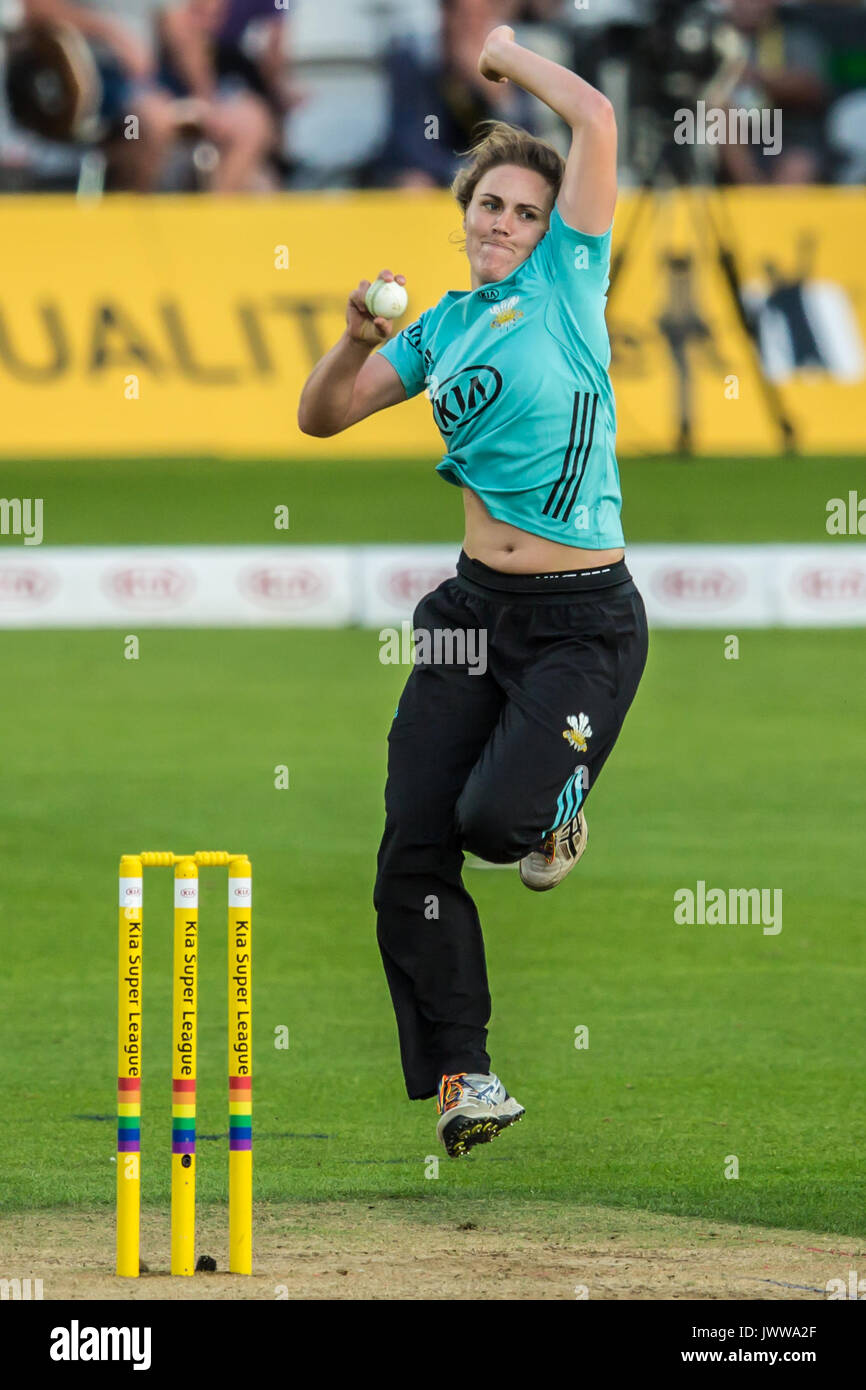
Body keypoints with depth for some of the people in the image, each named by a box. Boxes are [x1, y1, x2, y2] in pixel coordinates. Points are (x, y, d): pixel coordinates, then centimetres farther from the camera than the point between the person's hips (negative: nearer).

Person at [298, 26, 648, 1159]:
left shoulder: (567, 285, -2)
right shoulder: (446, 325, 13)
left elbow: (596, 121, -11)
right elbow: (322, 418, 17)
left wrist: (510, 55, 4)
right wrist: (358, 343, -2)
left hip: (584, 618, -6)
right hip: (475, 604, 6)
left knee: (494, 815, -20)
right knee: (414, 844, -4)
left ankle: (557, 801, 17)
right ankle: (460, 1074, 5)